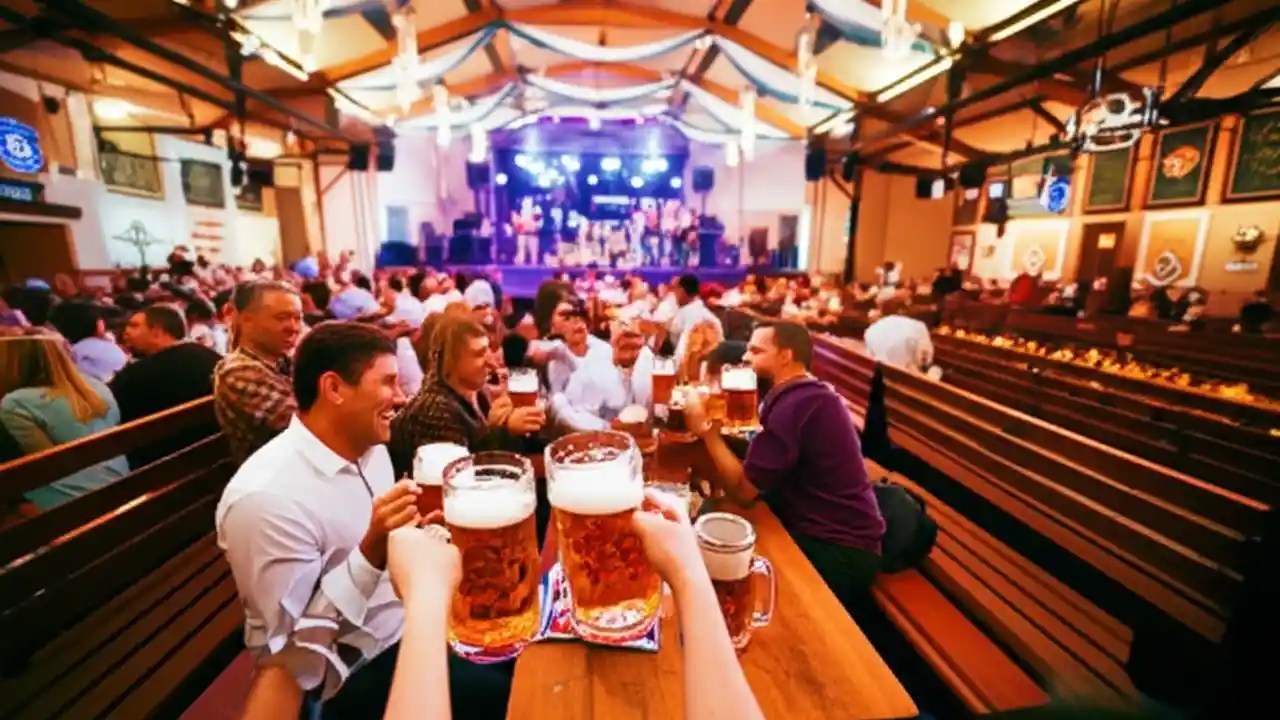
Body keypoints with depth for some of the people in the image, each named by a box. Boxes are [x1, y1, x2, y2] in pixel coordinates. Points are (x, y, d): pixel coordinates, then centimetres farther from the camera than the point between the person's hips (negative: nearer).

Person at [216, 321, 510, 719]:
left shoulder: (369, 447, -1)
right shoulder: (265, 496, -27)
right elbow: (291, 646, -24)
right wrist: (372, 551, -33)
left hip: (411, 621, 7)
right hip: (350, 672, -7)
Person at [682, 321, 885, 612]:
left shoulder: (794, 404, -25)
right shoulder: (810, 394, 7)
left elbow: (742, 490, -21)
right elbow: (753, 473, 6)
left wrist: (705, 428, -15)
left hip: (836, 553, -9)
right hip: (834, 535, 9)